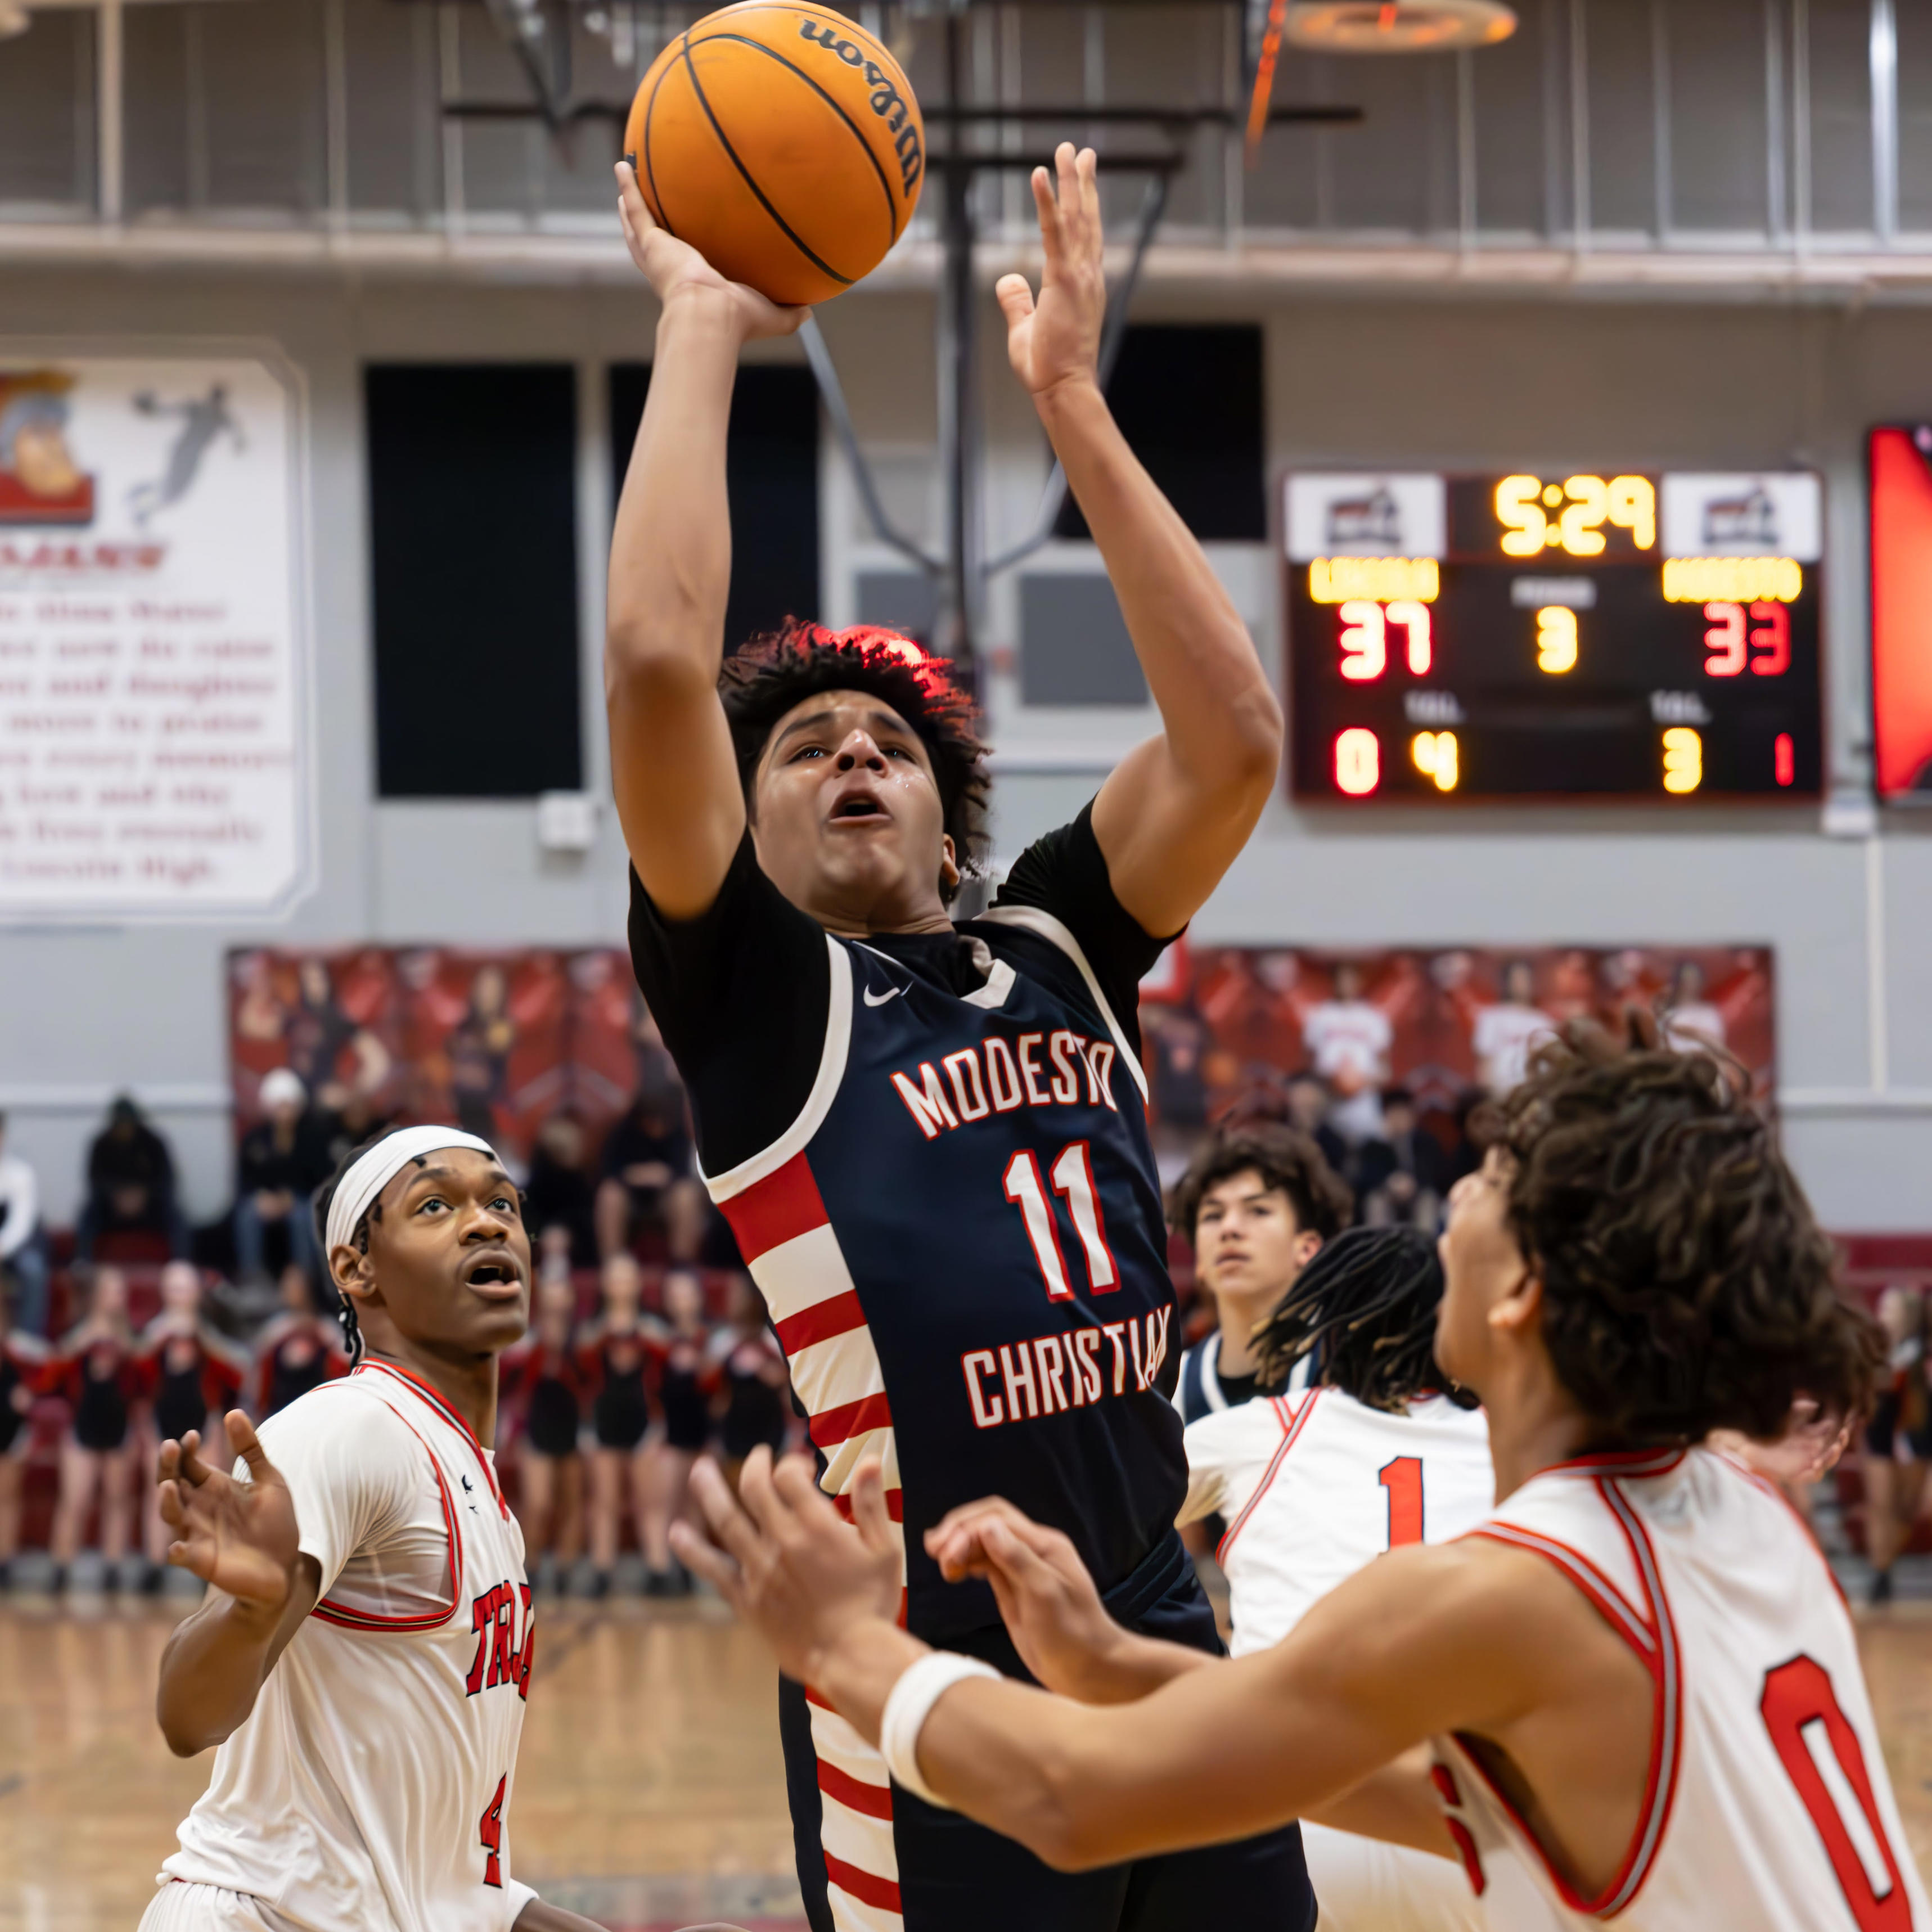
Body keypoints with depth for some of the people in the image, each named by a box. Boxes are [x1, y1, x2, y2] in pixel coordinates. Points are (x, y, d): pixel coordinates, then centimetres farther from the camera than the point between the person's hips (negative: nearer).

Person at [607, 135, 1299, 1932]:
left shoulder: (1051, 951, 15)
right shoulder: (753, 990, 1)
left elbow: (1233, 736, 5)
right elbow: (658, 660, -12)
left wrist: (1071, 400, 6)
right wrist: (701, 322, -2)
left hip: (1158, 1642, 5)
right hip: (930, 1685, -5)